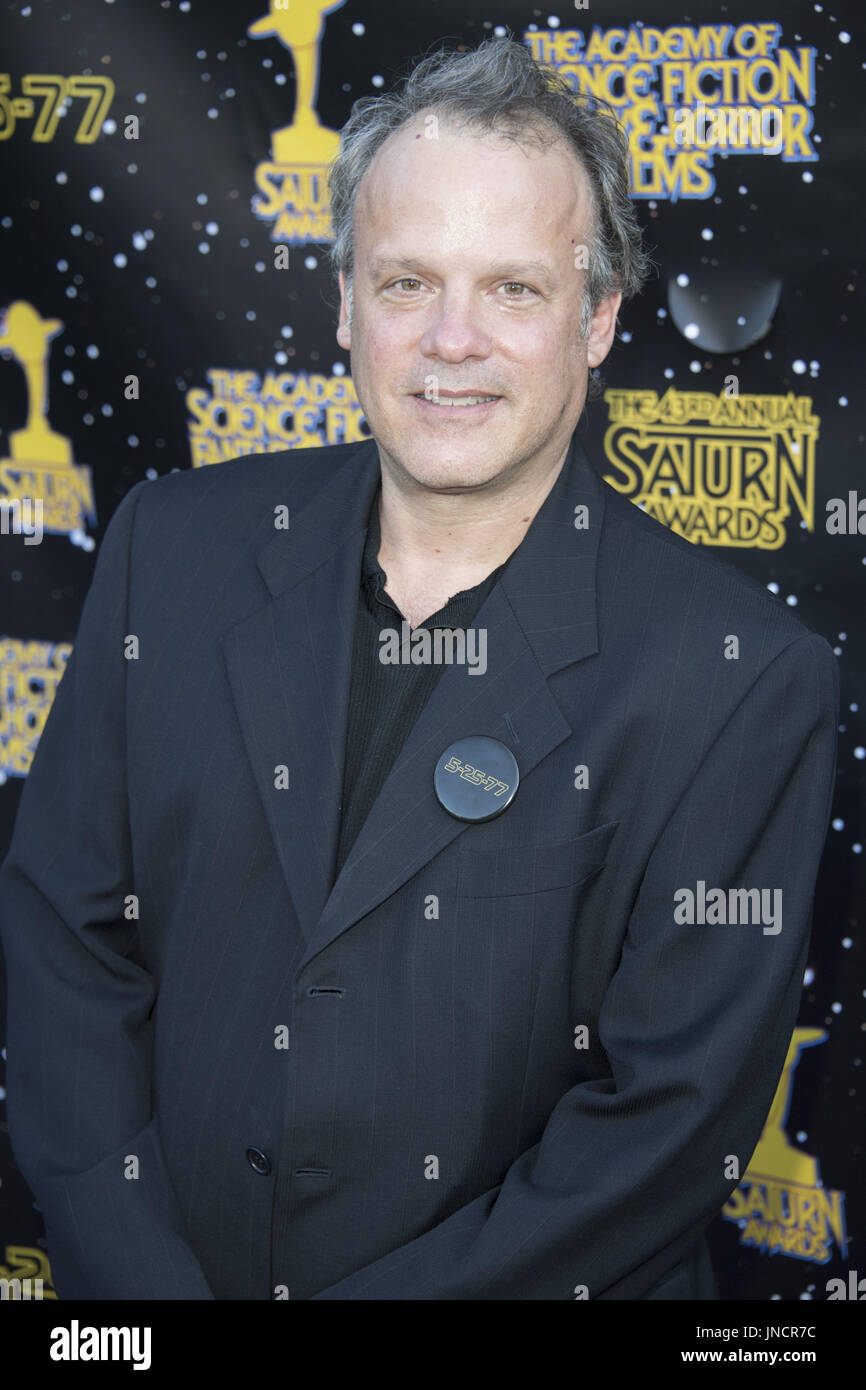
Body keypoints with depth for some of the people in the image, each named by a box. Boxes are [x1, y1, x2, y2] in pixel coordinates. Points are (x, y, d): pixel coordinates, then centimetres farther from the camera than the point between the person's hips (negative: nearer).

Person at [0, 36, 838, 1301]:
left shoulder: (743, 679, -10)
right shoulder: (177, 548, 2)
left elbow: (675, 1114, -10)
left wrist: (387, 1300, -14)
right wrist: (132, 1283, -7)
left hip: (520, 1289, -2)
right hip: (158, 1268, 3)